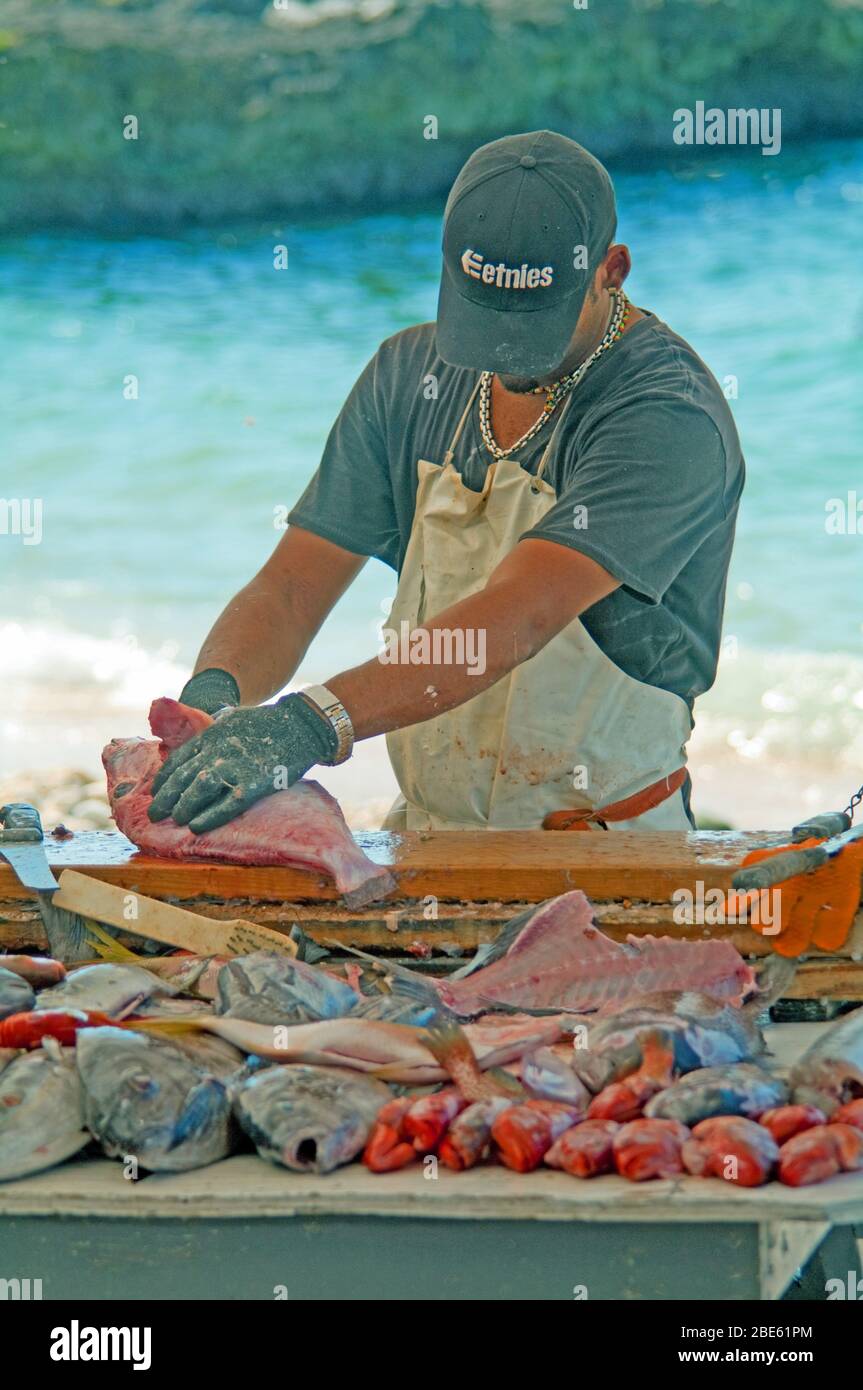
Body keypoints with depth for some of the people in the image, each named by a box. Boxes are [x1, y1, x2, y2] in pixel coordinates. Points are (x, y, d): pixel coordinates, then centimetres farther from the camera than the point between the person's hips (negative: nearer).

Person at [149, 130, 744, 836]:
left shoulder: (670, 415, -14)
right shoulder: (409, 373, 7)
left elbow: (517, 617, -26)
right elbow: (291, 589, 6)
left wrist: (314, 722, -37)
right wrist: (213, 692, -17)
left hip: (609, 855, -6)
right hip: (426, 829, 6)